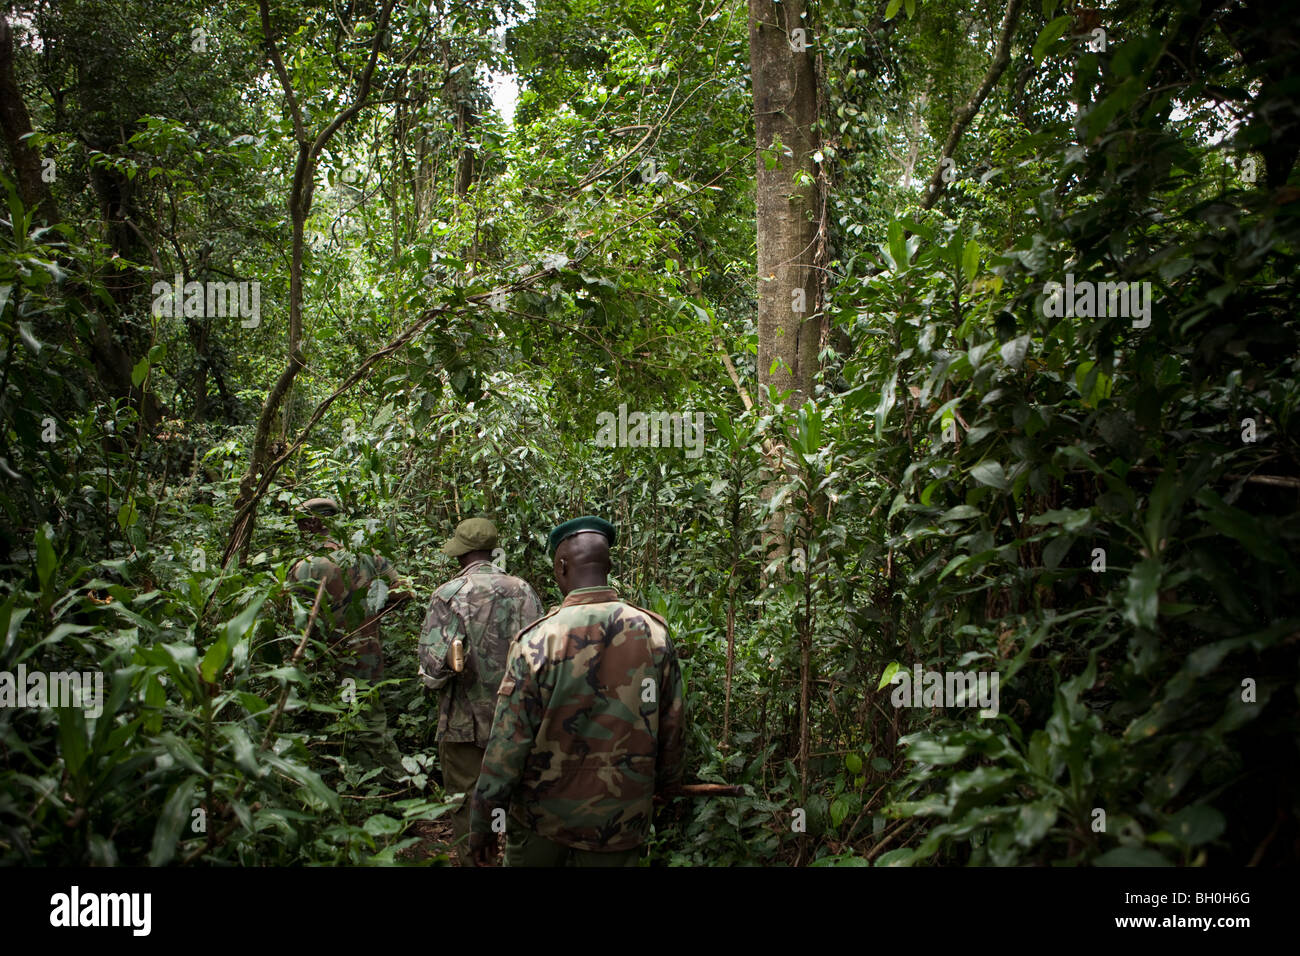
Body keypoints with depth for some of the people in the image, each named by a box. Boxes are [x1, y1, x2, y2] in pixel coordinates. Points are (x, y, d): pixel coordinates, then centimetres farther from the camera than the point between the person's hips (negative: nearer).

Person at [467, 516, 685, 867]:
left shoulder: (538, 641, -17)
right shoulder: (655, 634, -9)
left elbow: (508, 742, -14)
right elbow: (671, 728, 0)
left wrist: (482, 825, -3)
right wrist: (662, 782, 18)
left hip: (542, 812, -1)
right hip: (618, 818, 2)